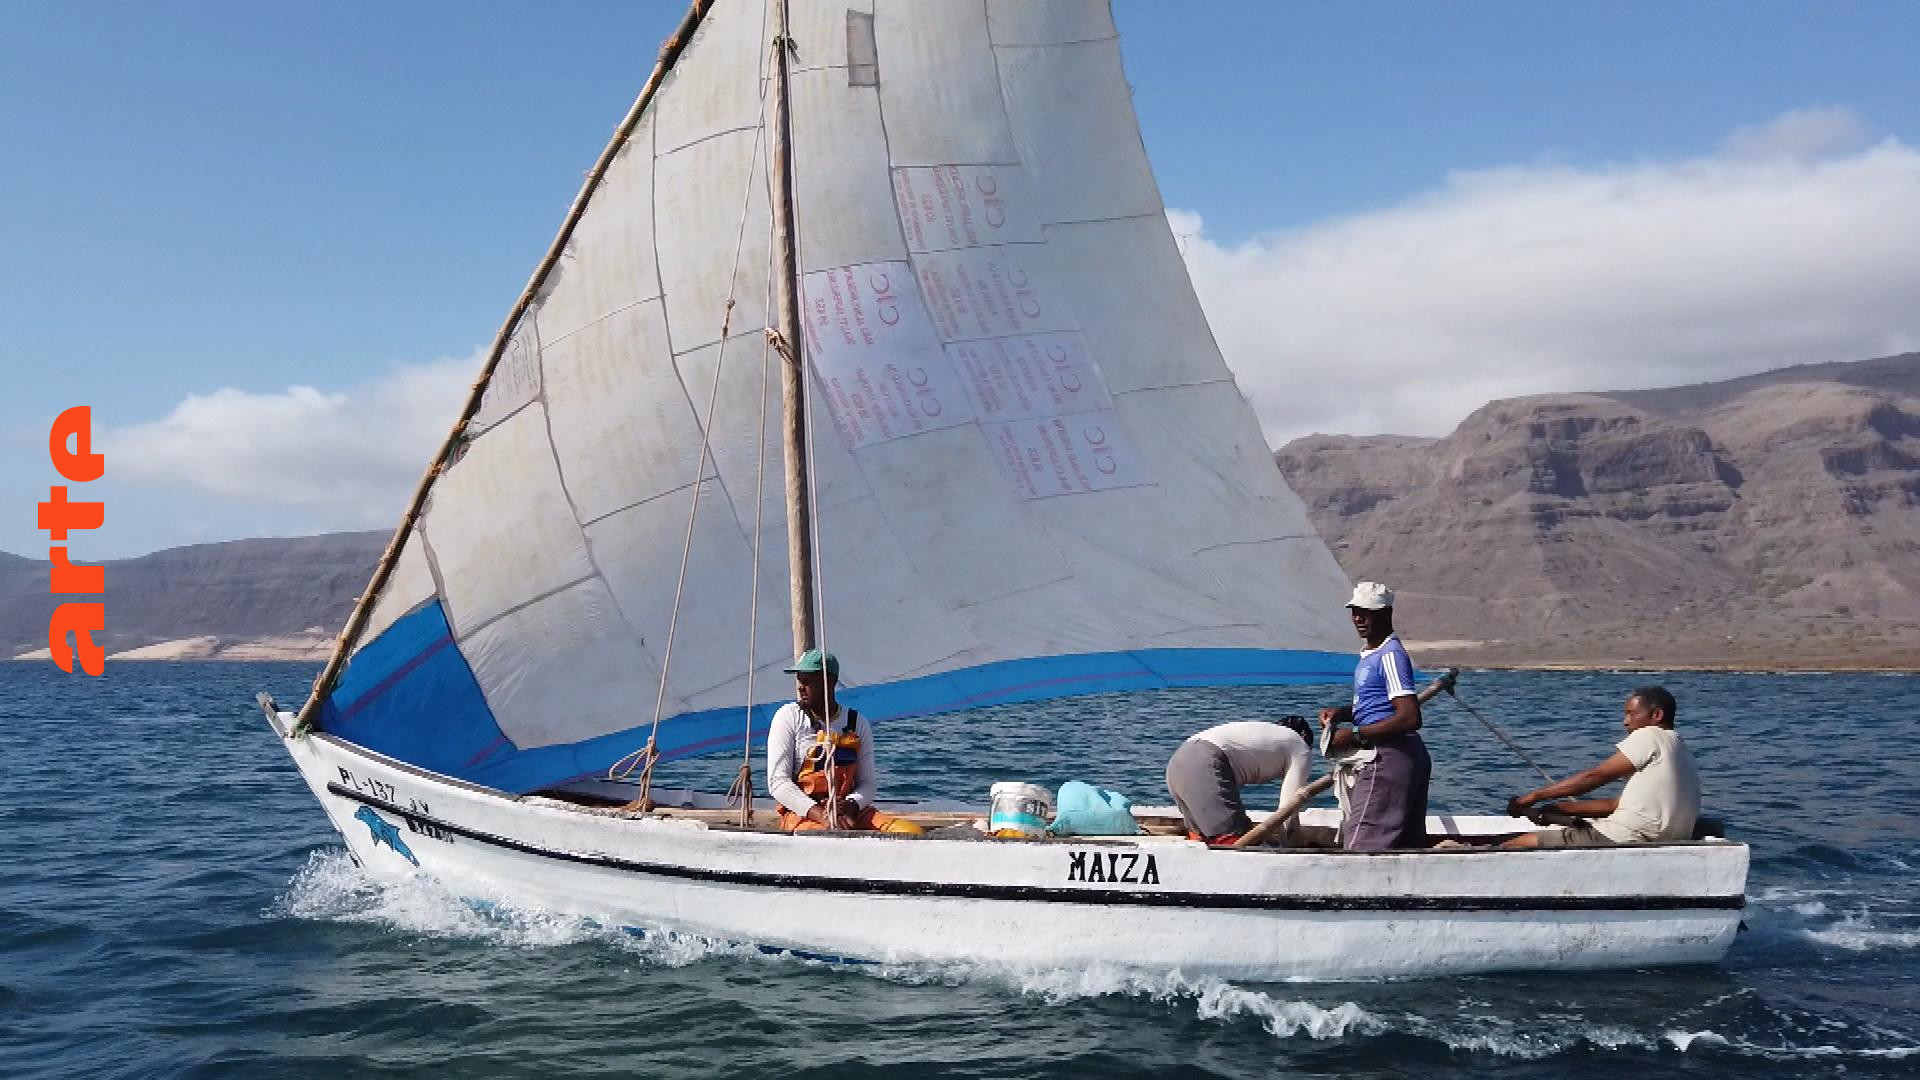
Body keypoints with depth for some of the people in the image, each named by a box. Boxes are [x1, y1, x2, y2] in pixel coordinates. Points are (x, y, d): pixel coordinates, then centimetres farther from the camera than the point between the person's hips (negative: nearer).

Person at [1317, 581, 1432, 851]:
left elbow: (1409, 718, -23)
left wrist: (1355, 736, -18)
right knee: (1410, 846, 13)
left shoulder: (1390, 654, -15)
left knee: (1360, 848, -13)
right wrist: (1340, 713, 13)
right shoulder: (1370, 654, 17)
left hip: (1388, 759, -11)